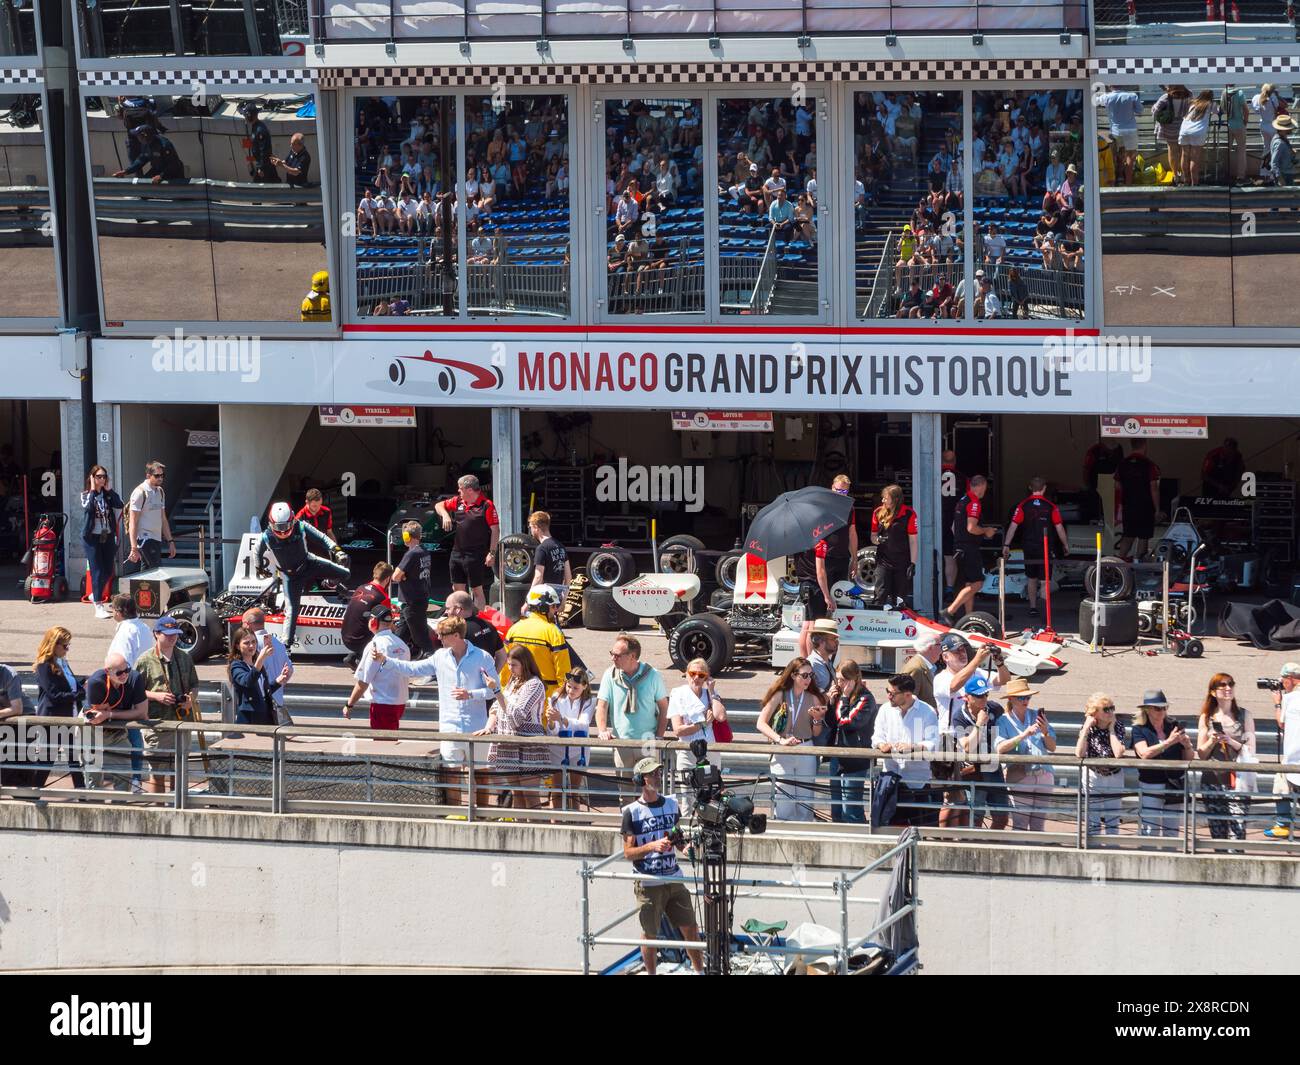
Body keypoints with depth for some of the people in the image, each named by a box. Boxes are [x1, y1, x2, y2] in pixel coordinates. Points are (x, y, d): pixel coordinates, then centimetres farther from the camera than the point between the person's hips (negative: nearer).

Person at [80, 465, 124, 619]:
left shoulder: (108, 494, 8)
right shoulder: (86, 495, -2)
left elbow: (120, 505, -9)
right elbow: (88, 507, -23)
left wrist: (109, 489, -6)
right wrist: (93, 490, -15)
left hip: (108, 536, 4)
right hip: (92, 537, -4)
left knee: (108, 571, 9)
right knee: (97, 572, -8)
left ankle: (95, 595, 34)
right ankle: (98, 607, -7)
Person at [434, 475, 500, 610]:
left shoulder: (486, 505, -12)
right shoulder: (458, 501, 6)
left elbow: (495, 530, -12)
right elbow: (439, 506, 21)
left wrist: (492, 553, -16)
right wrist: (445, 515, -2)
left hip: (476, 556, -7)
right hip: (457, 552, 7)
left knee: (477, 590, -1)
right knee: (458, 589, 13)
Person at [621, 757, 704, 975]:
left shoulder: (672, 804, 8)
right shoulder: (632, 812, -7)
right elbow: (628, 853, -9)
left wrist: (681, 841, -7)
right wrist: (652, 846, -24)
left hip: (674, 879, 4)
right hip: (648, 883, -4)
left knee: (690, 929, 6)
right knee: (649, 934, 4)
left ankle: (700, 971, 17)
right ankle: (651, 974, 19)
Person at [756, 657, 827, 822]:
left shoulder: (813, 699, 6)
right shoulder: (780, 695, -1)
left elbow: (817, 734, 12)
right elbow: (761, 723, -7)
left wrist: (818, 719, -9)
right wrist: (781, 740, -20)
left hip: (806, 752, 3)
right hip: (782, 753, -3)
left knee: (805, 802, 4)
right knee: (783, 801, -6)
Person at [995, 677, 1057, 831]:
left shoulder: (1037, 716, 13)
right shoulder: (1004, 721, 3)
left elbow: (1052, 748, 11)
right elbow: (1000, 748, -13)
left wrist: (1045, 733, -8)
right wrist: (1024, 735, -20)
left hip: (1043, 776, 4)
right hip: (1019, 777, -4)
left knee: (1038, 827, 5)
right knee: (1019, 825, -10)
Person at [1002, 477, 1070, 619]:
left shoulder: (1023, 505, -1)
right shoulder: (1050, 506, -3)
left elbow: (1013, 526, -6)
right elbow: (1059, 528, -2)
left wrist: (1006, 545, -4)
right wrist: (1066, 545, 10)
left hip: (1029, 548, 2)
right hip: (1046, 548, -2)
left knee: (1031, 578, 14)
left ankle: (1033, 607, 17)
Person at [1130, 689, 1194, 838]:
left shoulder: (1174, 727, 10)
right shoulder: (1139, 730, 1)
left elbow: (1188, 759, 14)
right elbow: (1144, 754, -15)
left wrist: (1188, 746, -9)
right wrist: (1169, 742, -20)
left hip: (1175, 788, 3)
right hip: (1151, 786, -3)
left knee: (1171, 834, 4)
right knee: (1150, 833, -9)